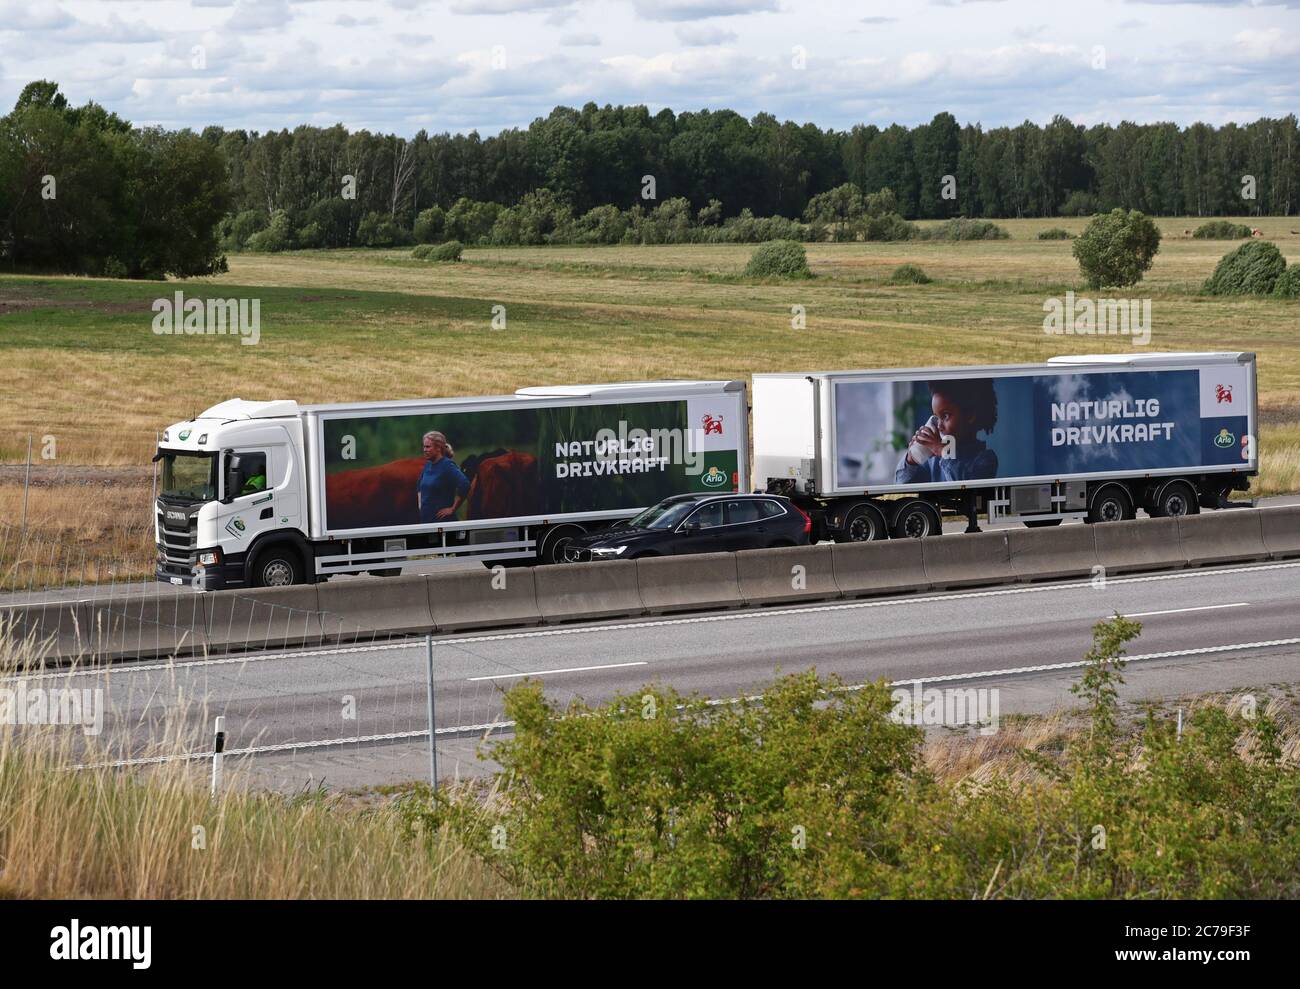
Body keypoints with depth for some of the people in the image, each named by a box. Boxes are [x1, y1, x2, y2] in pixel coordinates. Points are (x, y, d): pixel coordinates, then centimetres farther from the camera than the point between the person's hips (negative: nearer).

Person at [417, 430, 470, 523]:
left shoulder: (447, 465, -12)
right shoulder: (428, 465, 12)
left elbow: (464, 485, -25)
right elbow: (419, 485, 32)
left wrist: (453, 509, -19)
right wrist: (420, 504, 19)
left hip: (442, 519, -8)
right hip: (425, 518, 8)